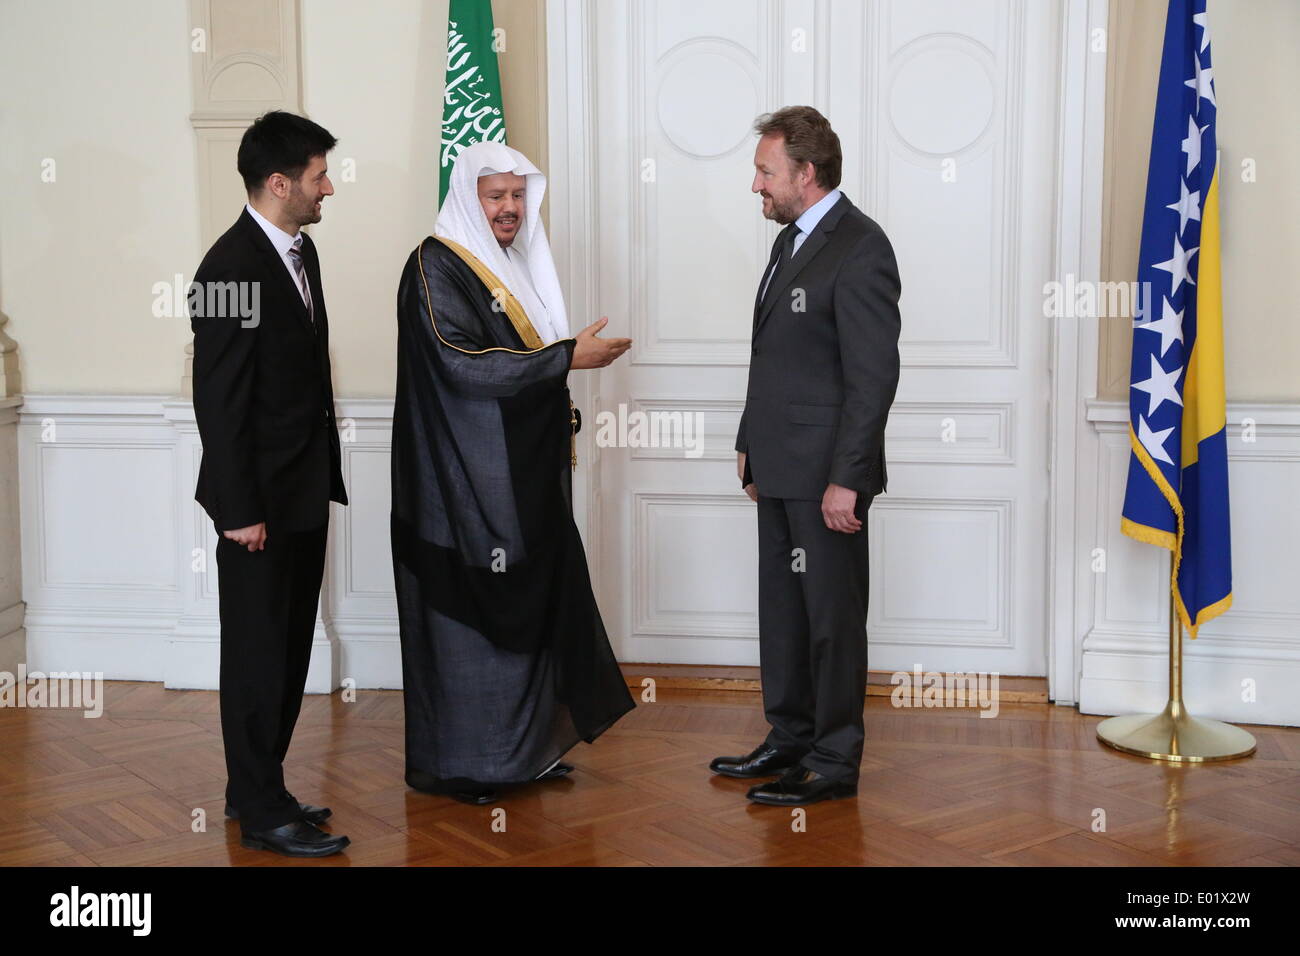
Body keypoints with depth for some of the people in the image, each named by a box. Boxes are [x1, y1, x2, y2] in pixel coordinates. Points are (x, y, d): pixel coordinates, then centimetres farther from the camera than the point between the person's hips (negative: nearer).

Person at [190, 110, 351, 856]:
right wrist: (239, 509, -17)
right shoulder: (233, 267, -18)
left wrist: (326, 471, 13)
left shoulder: (301, 250, 9)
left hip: (306, 490, 8)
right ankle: (263, 813, 14)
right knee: (259, 653, 3)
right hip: (261, 499, -8)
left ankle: (256, 788, 28)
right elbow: (219, 399, -18)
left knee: (289, 651, 14)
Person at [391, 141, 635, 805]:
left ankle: (524, 745, 22)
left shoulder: (515, 264, 16)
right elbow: (463, 365, -22)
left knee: (532, 600, 10)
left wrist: (559, 419, 13)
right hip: (464, 480, -8)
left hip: (522, 476, 9)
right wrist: (567, 356, -22)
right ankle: (453, 762, 10)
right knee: (467, 611, -2)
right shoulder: (436, 267, -11)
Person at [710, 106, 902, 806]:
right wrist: (751, 445, 18)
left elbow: (873, 375, -19)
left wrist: (846, 480, -21)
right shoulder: (792, 239, 15)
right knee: (782, 609, 16)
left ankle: (834, 762, 13)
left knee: (832, 614, 1)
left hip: (826, 473, -9)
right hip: (781, 467, 9)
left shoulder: (859, 249, -14)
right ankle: (790, 739, 30)